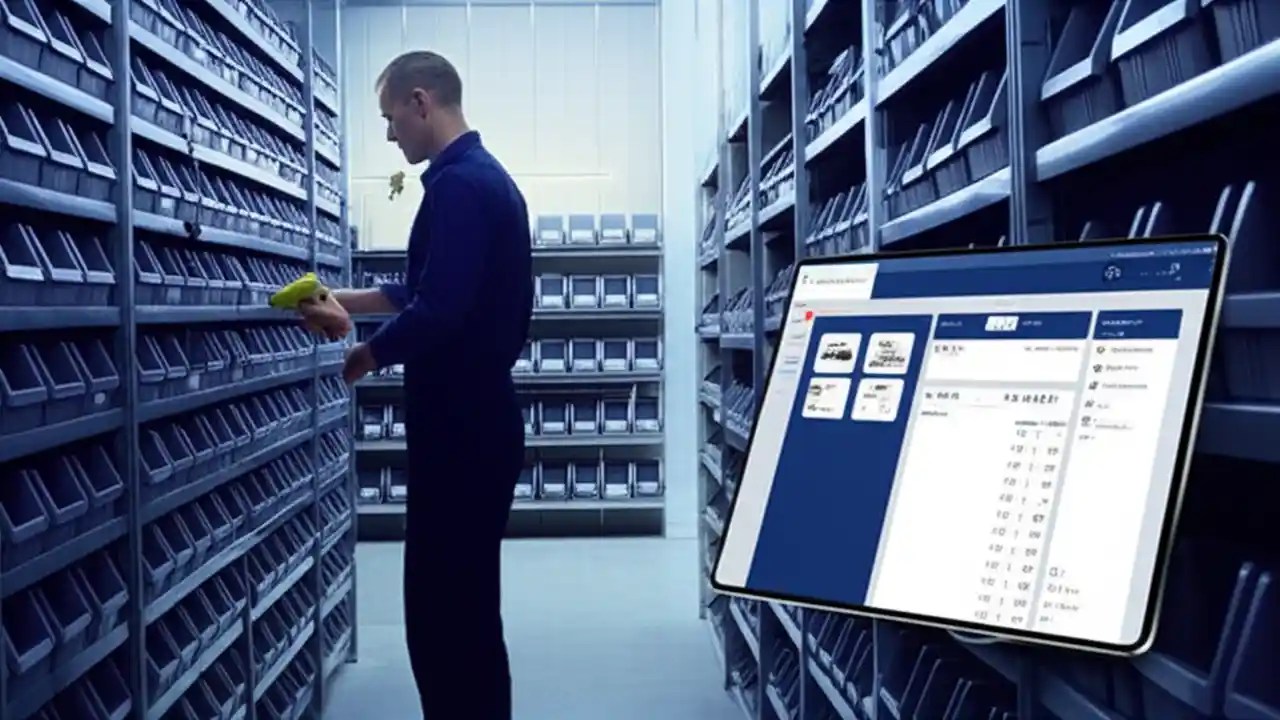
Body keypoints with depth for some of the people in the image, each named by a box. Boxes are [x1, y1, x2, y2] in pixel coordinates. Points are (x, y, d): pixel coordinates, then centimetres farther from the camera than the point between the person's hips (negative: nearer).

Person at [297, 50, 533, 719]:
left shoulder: (457, 185, -17)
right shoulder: (486, 176, 15)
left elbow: (436, 311, -26)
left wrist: (367, 355, -8)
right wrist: (349, 302, 27)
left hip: (458, 428, -10)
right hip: (479, 421, 10)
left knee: (442, 612, -2)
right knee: (465, 606, 18)